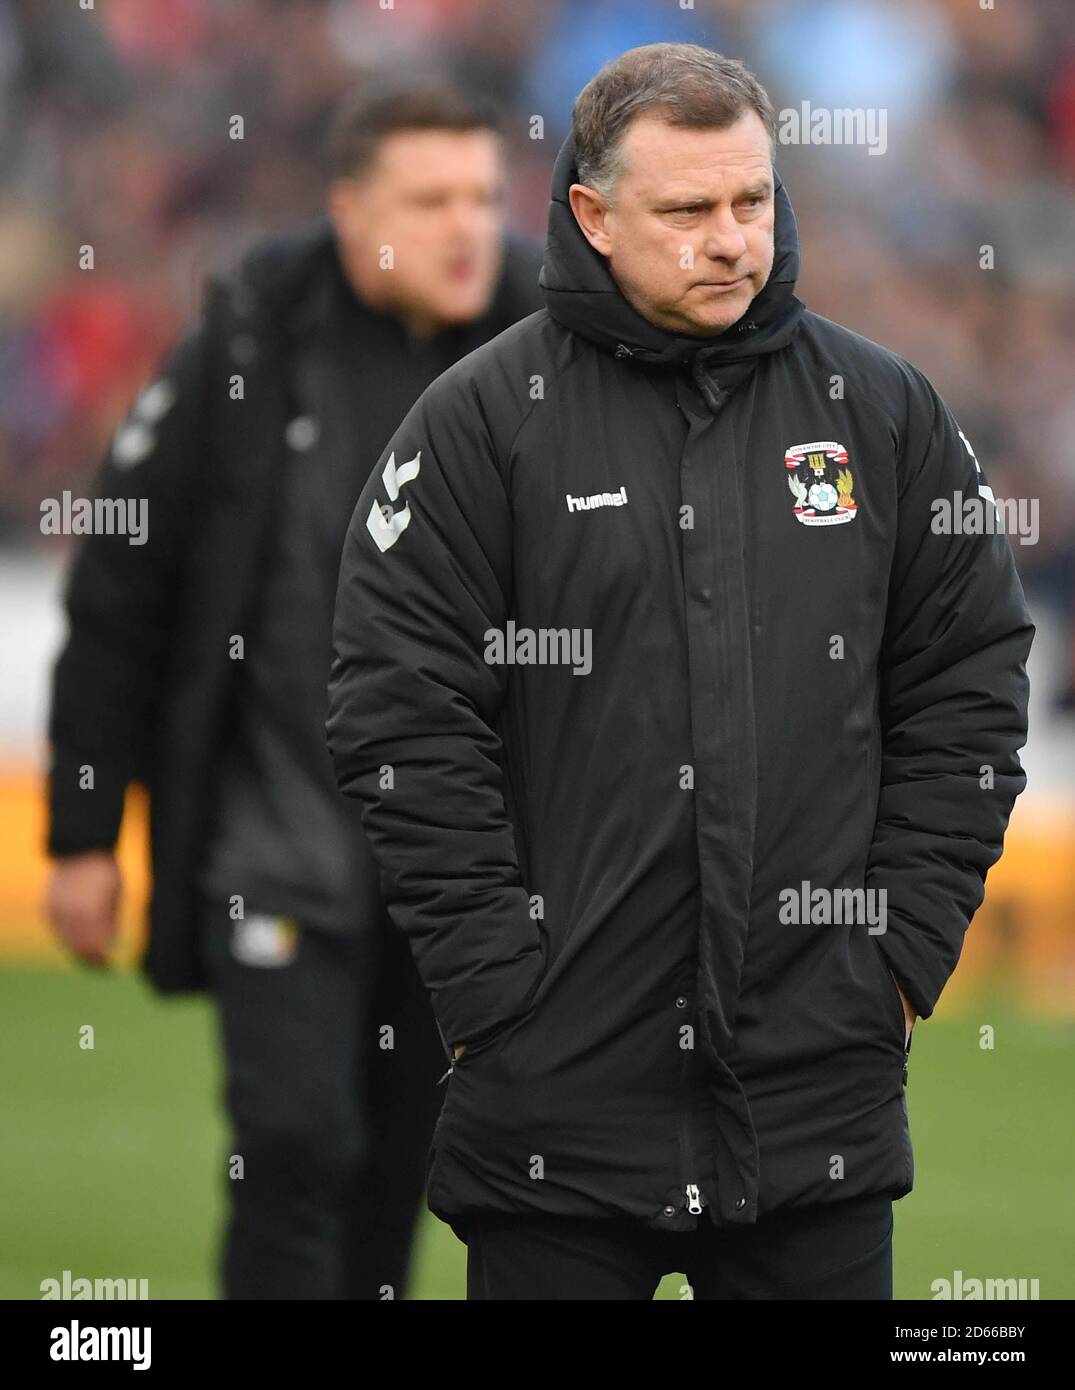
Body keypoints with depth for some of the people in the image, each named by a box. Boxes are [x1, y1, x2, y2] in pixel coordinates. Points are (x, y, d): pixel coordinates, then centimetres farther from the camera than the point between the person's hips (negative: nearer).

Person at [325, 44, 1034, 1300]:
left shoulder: (883, 411, 9)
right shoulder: (481, 421, -1)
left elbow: (968, 690, 11)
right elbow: (403, 718, -4)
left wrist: (906, 950, 2)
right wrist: (493, 978, -9)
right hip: (557, 1090, -2)